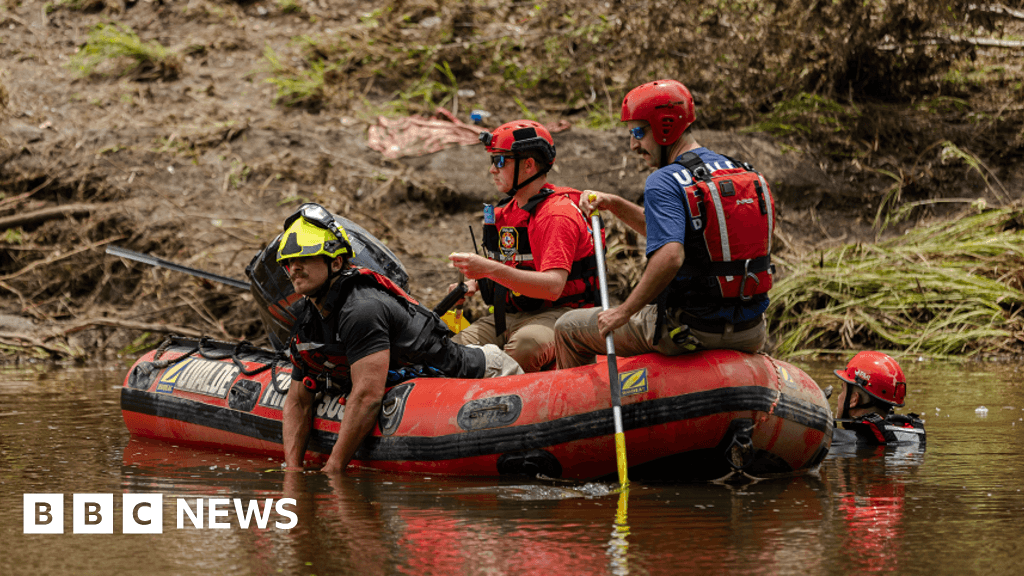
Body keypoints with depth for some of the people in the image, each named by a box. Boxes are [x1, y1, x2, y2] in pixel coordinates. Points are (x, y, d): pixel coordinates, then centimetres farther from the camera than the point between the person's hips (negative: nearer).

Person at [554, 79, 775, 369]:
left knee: (568, 328, 14)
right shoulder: (744, 173, 9)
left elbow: (669, 256, -31)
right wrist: (614, 204, 15)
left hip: (688, 333, -7)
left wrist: (624, 312, -21)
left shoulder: (664, 183, -15)